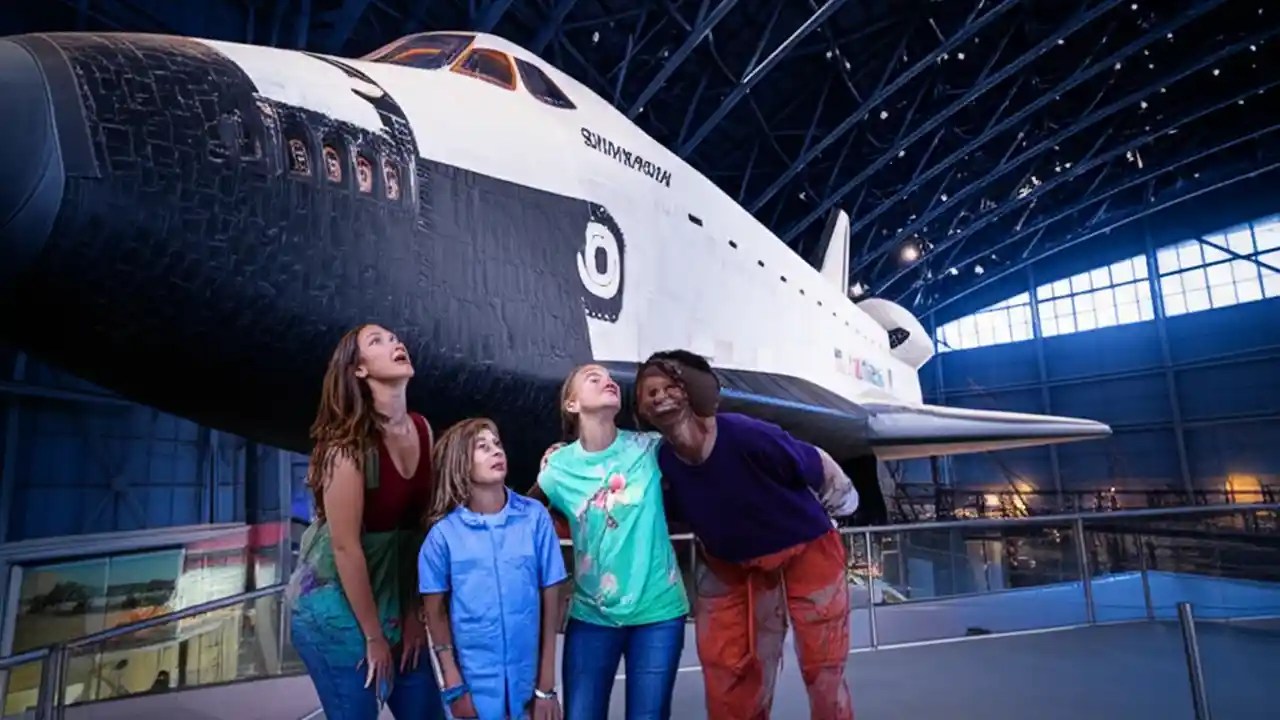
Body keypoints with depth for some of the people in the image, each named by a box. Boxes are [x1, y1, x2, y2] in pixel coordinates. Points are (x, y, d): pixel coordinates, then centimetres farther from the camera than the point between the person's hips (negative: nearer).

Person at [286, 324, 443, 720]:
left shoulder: (422, 429, -3)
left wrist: (415, 612, 2)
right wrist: (373, 636, -13)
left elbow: (427, 524, 1)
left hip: (397, 600, 6)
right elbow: (345, 546, -19)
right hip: (337, 606, -6)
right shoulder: (348, 443, -20)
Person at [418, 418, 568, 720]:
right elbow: (435, 611, 1)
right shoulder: (444, 532, -8)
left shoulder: (535, 517, -8)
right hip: (475, 685, 0)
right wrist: (454, 688, -2)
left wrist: (546, 685, -2)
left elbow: (550, 601, -4)